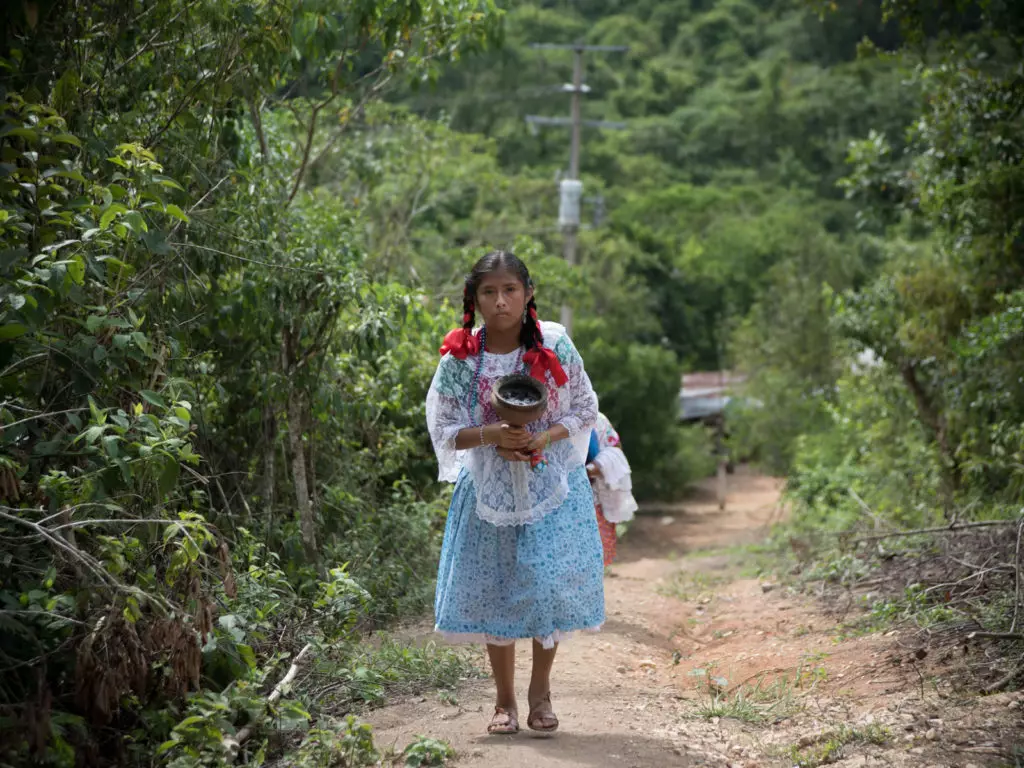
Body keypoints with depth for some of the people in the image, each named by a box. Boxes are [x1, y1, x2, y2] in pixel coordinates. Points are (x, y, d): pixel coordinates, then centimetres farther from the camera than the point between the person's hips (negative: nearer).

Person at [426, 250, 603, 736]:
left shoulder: (554, 345, -7)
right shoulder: (460, 358, -8)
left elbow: (584, 408, 1)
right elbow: (444, 430, -3)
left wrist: (545, 437, -17)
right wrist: (490, 435, -22)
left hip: (551, 486, -1)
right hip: (490, 490, 1)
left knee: (550, 582, -7)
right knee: (494, 591, 4)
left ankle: (540, 691, 13)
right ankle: (504, 700, 20)